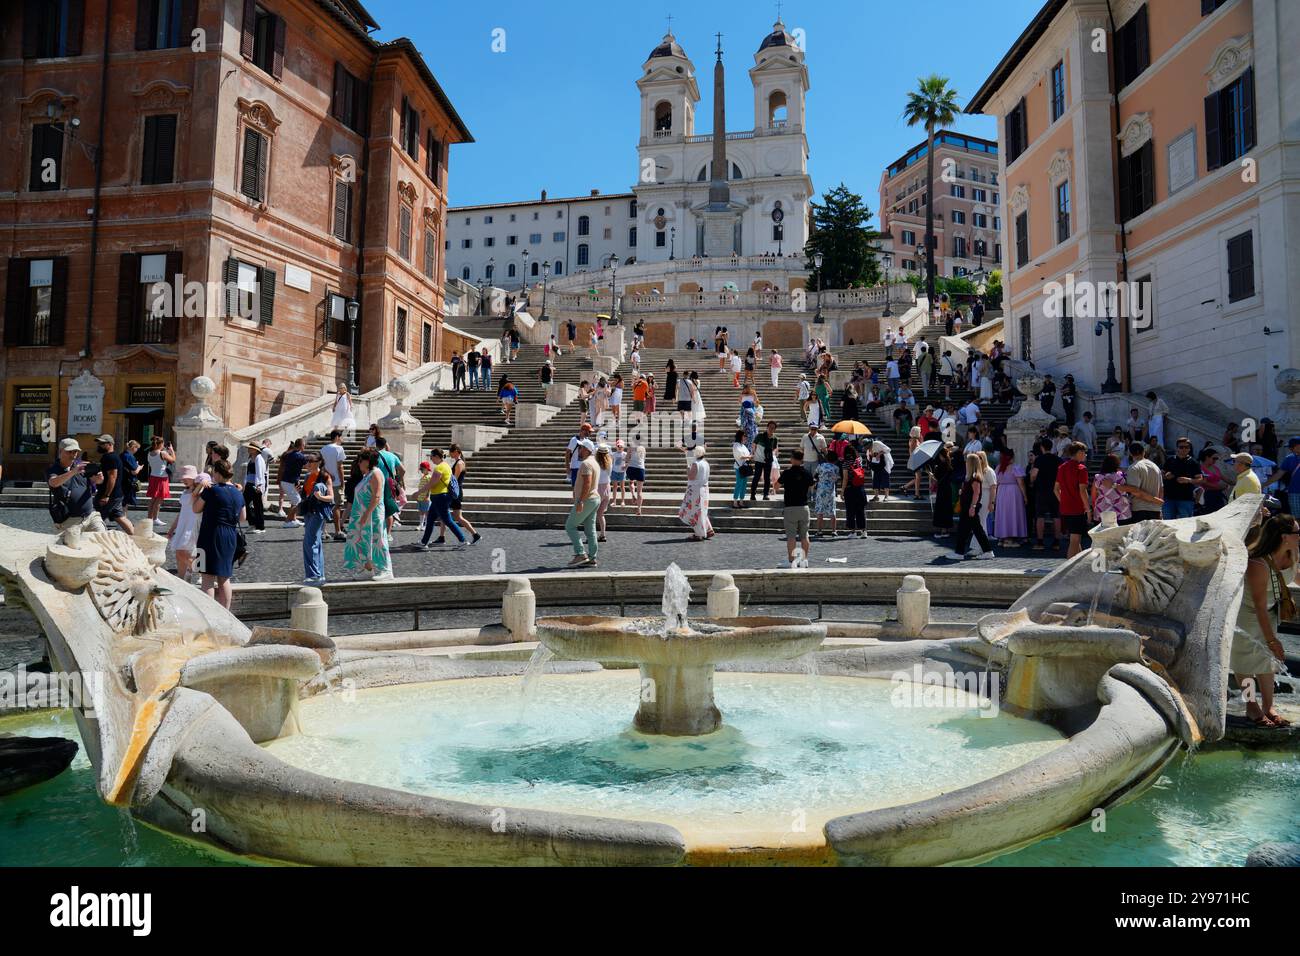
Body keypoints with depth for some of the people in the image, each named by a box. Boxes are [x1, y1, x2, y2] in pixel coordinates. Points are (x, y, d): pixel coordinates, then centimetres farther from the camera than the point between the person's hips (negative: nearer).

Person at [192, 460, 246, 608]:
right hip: (231, 537, 6)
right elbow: (242, 518, 17)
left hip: (212, 536, -6)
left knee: (208, 576, -3)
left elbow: (195, 509, 1)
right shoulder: (238, 494, 8)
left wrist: (199, 489, 8)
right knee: (224, 578, 14)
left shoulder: (211, 490, -11)